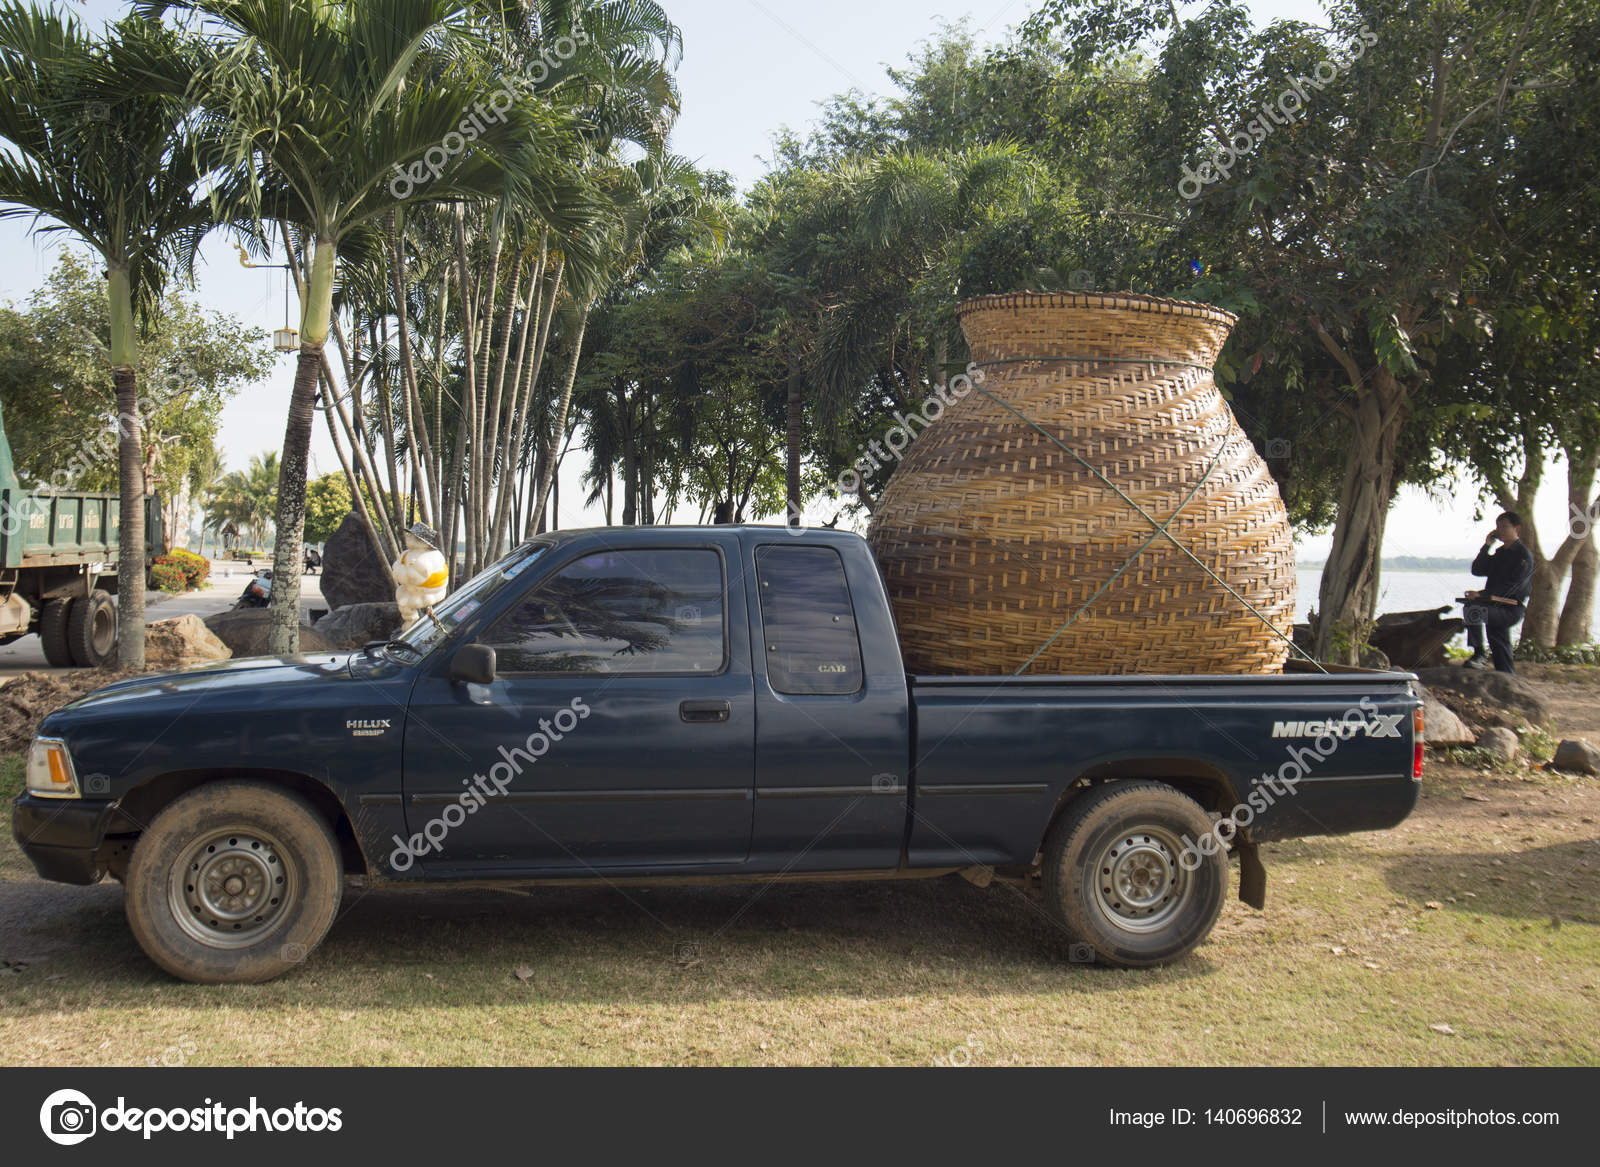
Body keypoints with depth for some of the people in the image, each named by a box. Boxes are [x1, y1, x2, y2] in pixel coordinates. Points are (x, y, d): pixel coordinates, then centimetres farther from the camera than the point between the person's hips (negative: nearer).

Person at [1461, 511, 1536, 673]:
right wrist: (1487, 546, 1)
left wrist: (1481, 595, -24)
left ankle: (1479, 654, -26)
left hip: (1511, 610, -8)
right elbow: (1477, 570, 9)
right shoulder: (1499, 553, 19)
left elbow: (1511, 588, -17)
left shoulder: (1524, 555, -7)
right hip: (1496, 606, 8)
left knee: (1472, 608, -30)